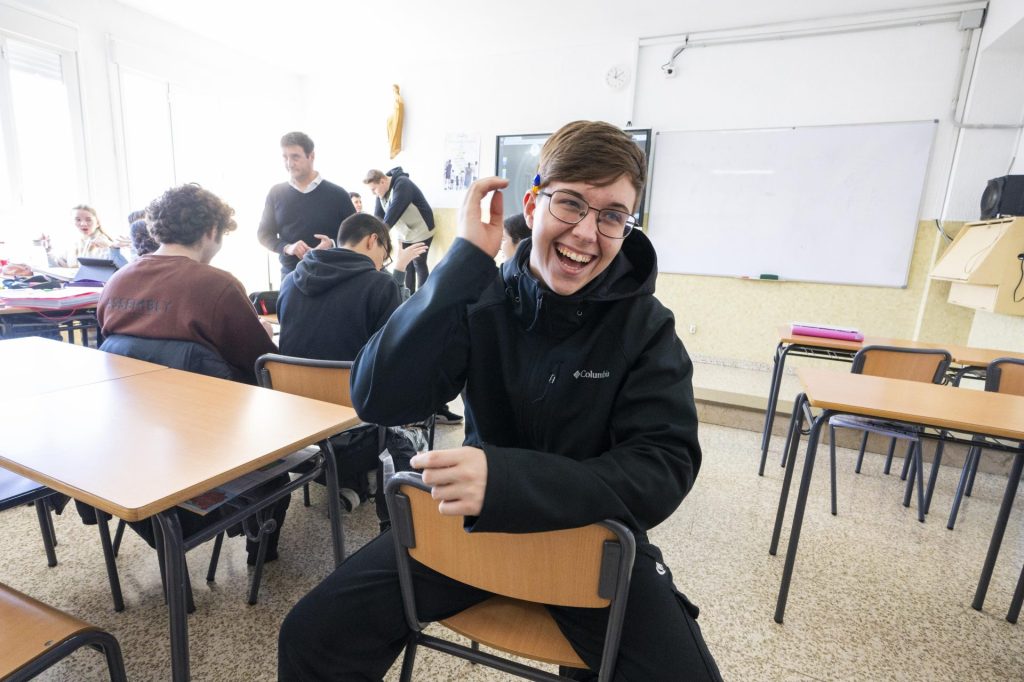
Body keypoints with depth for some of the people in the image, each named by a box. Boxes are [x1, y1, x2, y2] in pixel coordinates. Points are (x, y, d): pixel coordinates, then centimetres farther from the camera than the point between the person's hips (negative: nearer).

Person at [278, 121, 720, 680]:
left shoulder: (646, 327, -11)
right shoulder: (483, 300, -10)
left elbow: (664, 467, -20)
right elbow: (377, 400, -20)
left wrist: (507, 480, -35)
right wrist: (465, 261, -26)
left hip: (596, 535, 0)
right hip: (475, 521, 1)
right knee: (312, 637, -7)